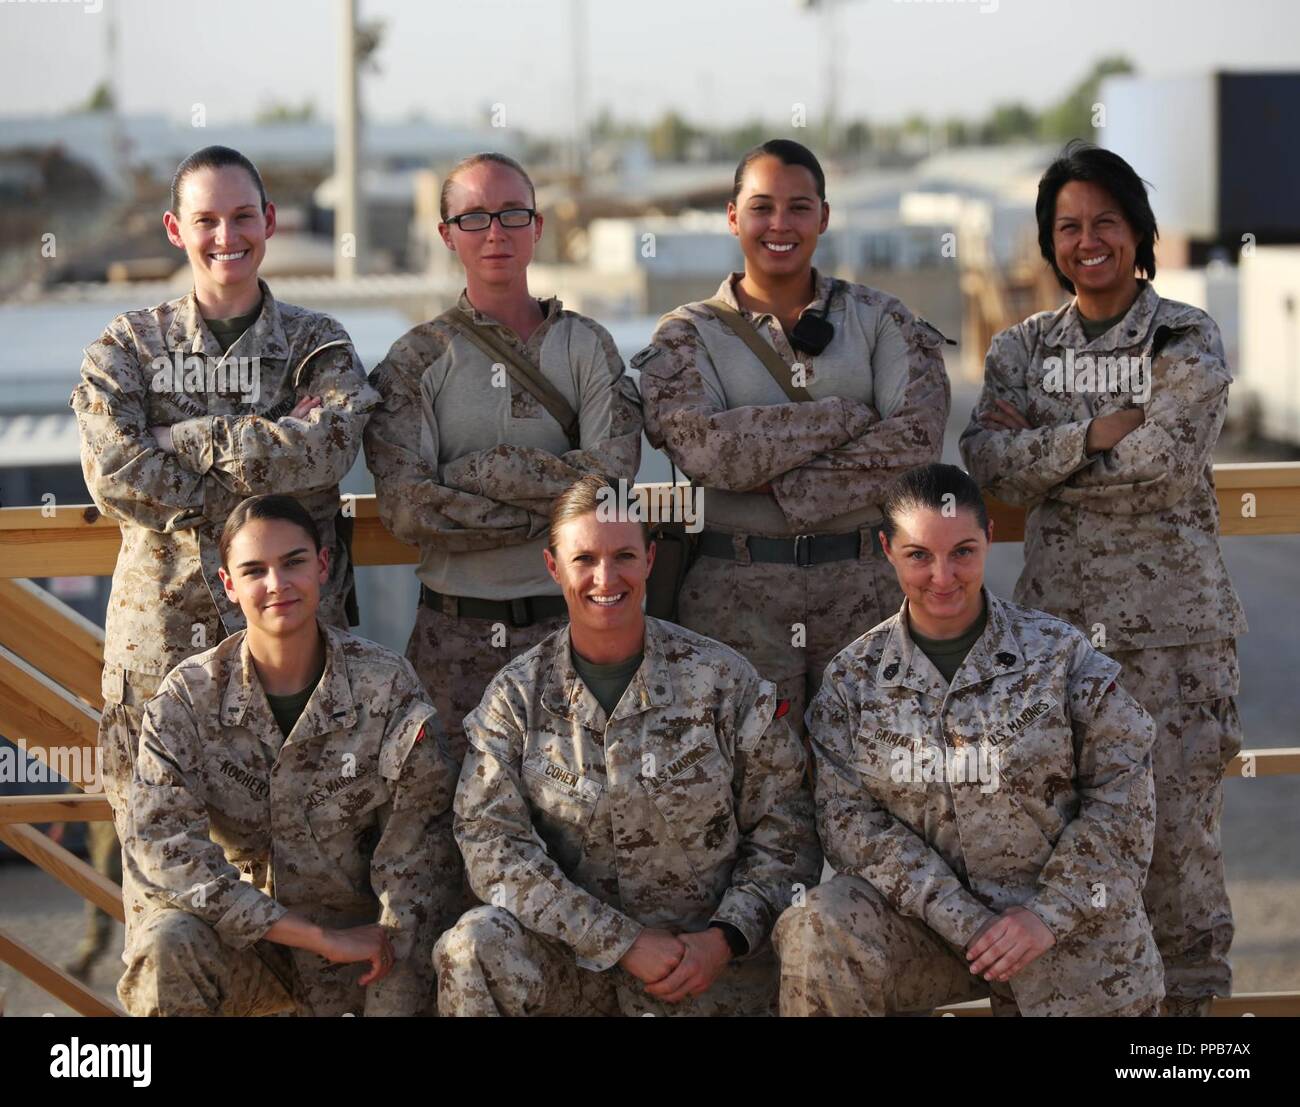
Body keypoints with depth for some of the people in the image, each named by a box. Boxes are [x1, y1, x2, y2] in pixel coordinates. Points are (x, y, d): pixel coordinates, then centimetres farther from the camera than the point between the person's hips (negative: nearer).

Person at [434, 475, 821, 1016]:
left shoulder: (722, 678, 1)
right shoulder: (515, 696, 2)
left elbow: (782, 834, 4)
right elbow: (490, 842, -10)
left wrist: (724, 939, -13)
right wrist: (625, 942, -18)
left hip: (711, 973, 0)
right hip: (575, 957, 0)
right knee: (473, 947, -30)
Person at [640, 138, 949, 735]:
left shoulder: (881, 320, 9)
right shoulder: (687, 334, 7)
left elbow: (916, 439, -7)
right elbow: (702, 446, -12)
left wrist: (783, 486, -13)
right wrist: (846, 417, -10)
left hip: (866, 589, 1)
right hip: (736, 594, -1)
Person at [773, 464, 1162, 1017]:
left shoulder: (1059, 653, -2)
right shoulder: (852, 679, 2)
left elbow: (1120, 790, -2)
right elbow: (848, 816, -7)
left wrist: (1049, 915, -13)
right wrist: (965, 923, -18)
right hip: (929, 913, 0)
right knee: (816, 932, -27)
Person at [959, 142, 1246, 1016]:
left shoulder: (1188, 342, 1)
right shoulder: (1022, 349, 10)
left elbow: (1164, 460, -14)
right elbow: (989, 463, -6)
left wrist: (1041, 452, -7)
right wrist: (1099, 431, -15)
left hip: (1173, 618, -3)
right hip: (1057, 613, 3)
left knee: (1179, 815, -3)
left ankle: (1190, 995, 8)